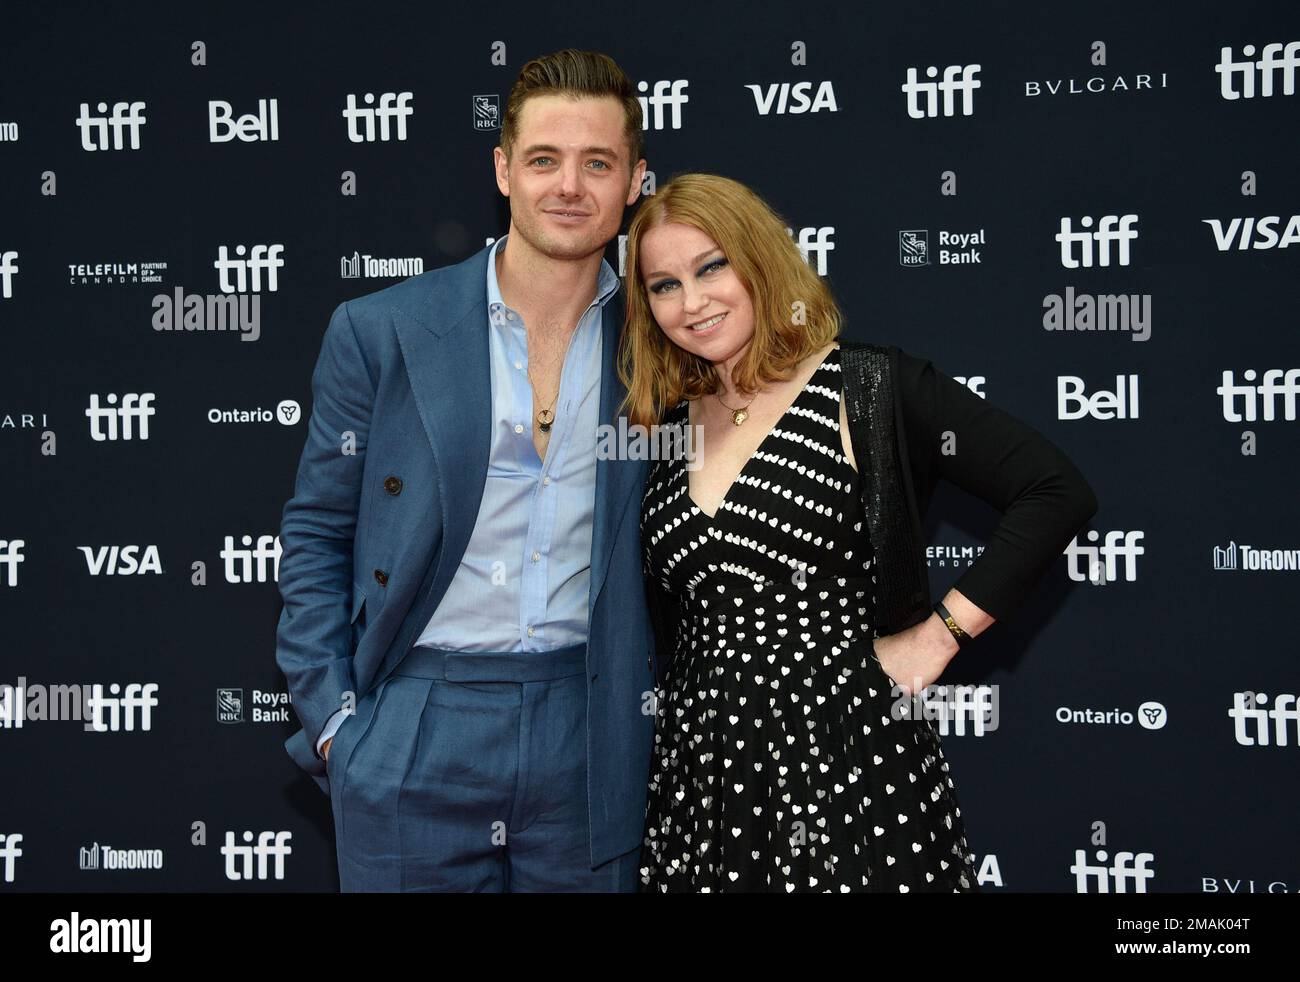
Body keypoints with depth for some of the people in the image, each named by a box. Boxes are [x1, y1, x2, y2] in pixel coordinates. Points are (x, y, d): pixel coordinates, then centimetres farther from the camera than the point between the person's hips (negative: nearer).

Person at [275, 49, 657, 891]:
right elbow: (317, 533, 3)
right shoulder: (377, 333, -2)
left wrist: (652, 706, 3)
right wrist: (333, 718, -3)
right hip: (413, 743, -1)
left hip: (591, 745, 2)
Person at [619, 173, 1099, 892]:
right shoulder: (666, 424, 9)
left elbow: (1056, 492, -12)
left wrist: (938, 636, -12)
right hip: (698, 773, 5)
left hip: (852, 773, -4)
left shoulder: (869, 387, -6)